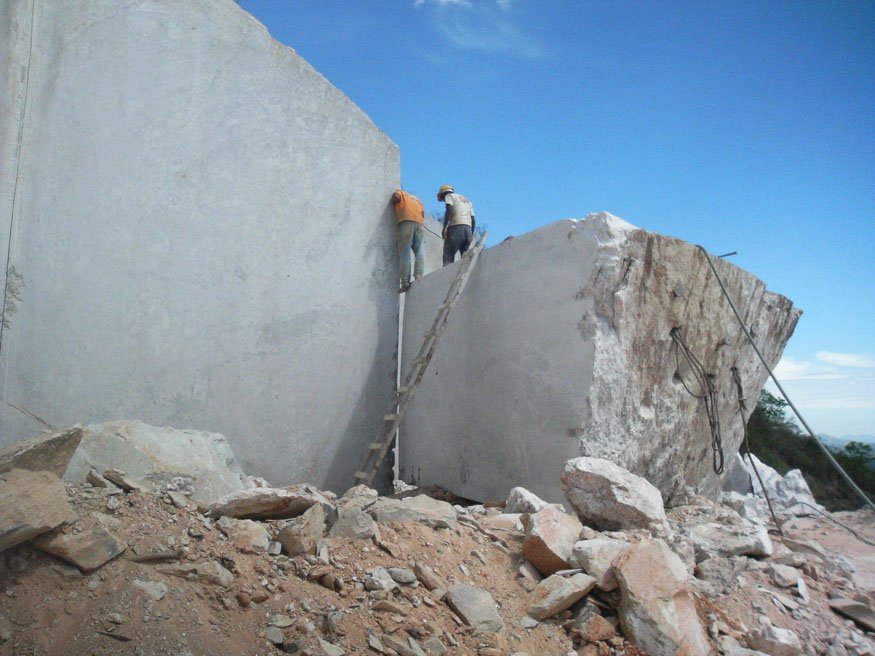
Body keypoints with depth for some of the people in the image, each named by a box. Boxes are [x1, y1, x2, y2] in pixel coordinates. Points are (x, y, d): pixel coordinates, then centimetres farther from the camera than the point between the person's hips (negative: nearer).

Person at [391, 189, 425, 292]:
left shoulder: (399, 192, 23)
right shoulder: (416, 198, 35)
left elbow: (396, 196, 0)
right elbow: (423, 213, 21)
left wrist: (392, 202, 19)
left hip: (406, 220, -4)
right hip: (419, 222, 4)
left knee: (404, 252, -8)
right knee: (419, 251, 3)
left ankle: (405, 281, -15)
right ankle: (419, 277, -12)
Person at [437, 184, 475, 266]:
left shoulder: (449, 196, 11)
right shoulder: (467, 201, 31)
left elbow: (449, 210, -9)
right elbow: (473, 220, 23)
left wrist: (444, 228, -14)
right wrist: (471, 235, 24)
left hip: (456, 227, -6)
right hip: (468, 229, 6)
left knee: (448, 256, -8)